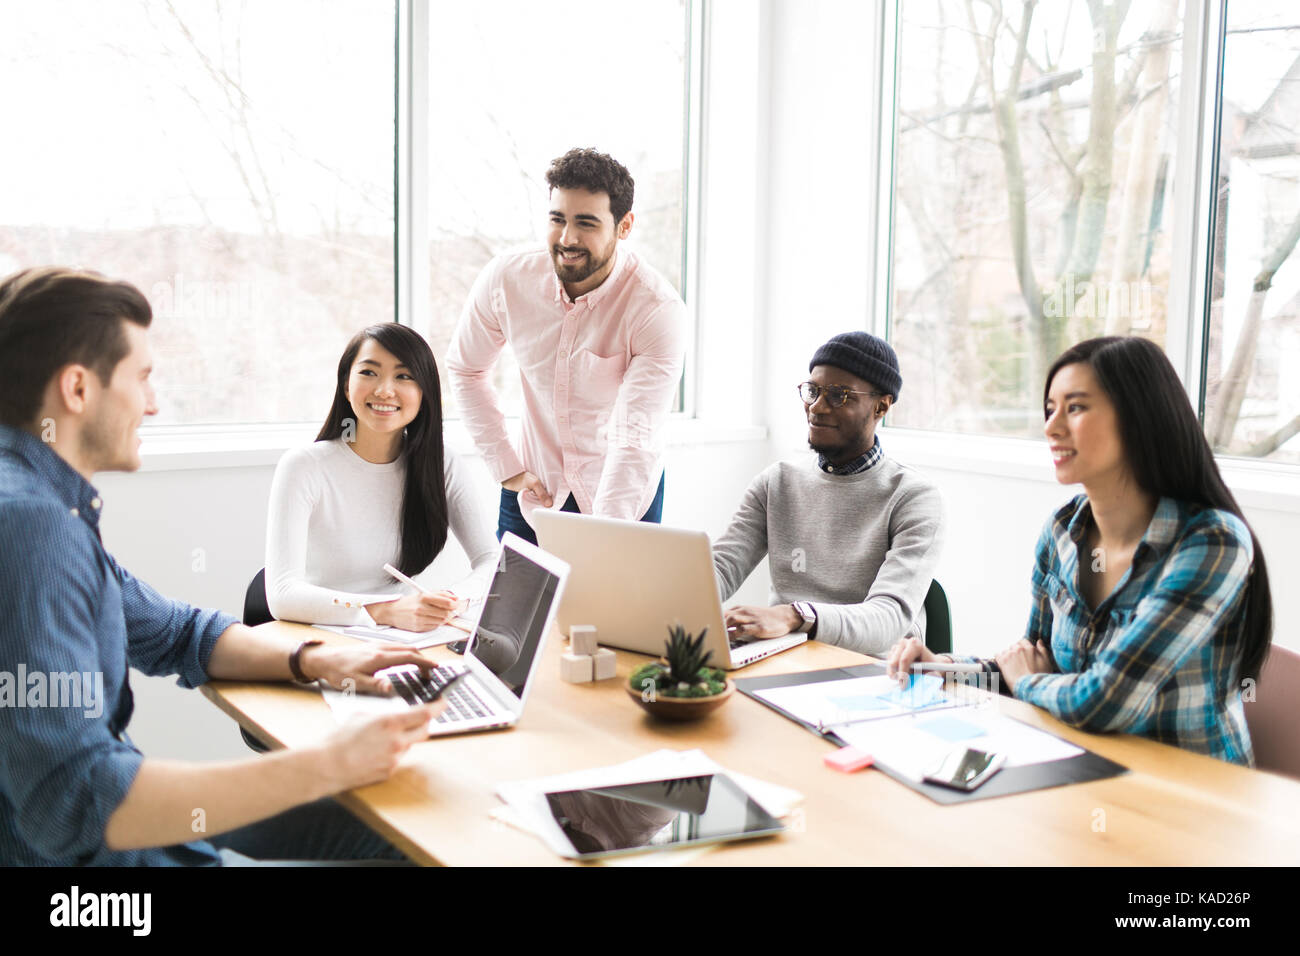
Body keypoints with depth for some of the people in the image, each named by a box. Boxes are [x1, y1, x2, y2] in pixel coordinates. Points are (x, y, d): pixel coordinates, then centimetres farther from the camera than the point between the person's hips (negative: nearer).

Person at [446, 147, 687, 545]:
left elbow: (636, 438, -32)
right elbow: (464, 369, 4)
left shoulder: (658, 309, -24)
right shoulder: (506, 280, -14)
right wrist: (506, 465, -2)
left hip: (624, 497, -2)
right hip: (534, 488, 3)